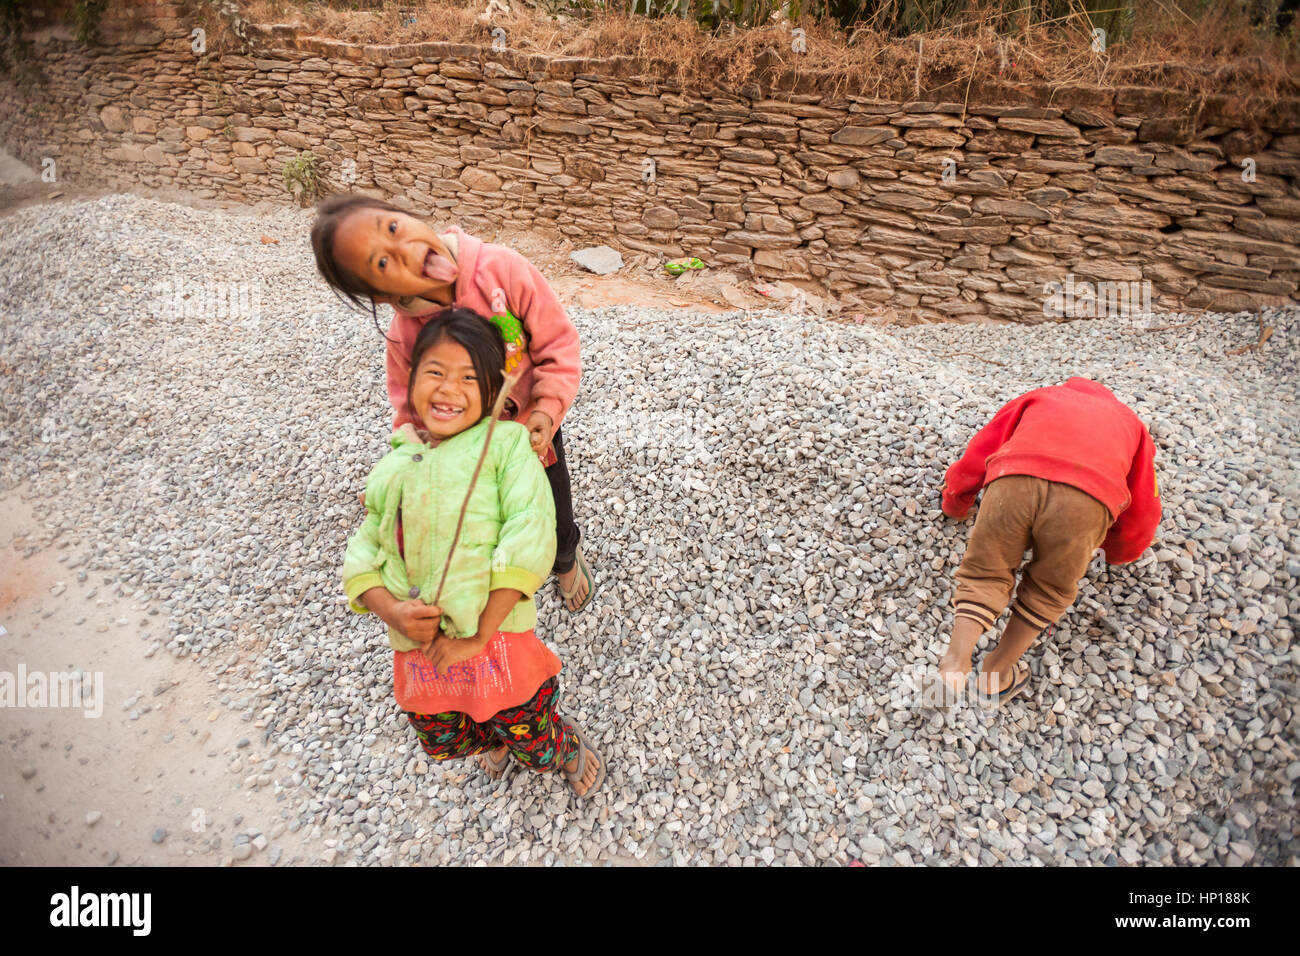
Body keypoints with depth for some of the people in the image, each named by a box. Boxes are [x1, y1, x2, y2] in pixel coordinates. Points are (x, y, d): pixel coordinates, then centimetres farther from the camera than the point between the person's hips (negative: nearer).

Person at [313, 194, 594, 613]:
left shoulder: (501, 268, -28)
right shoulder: (404, 337, -23)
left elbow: (557, 344, -20)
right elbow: (413, 415, -9)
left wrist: (547, 410, -30)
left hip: (535, 431, 0)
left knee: (557, 529, 20)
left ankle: (568, 560, 58)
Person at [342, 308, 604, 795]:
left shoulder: (504, 443, -8)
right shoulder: (395, 464, 9)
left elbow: (529, 540, -18)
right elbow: (363, 551, 7)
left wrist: (479, 635, -19)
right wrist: (392, 611, -14)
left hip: (495, 641, -5)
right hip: (416, 648, 5)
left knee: (539, 750, 14)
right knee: (445, 744, 26)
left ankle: (570, 745, 49)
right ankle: (497, 738, 59)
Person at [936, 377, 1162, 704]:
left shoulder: (1037, 397, 41)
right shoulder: (1131, 422, 41)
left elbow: (974, 458, 39)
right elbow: (1143, 511, 42)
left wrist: (955, 506, 56)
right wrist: (1118, 553, 62)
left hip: (1012, 481, 0)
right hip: (1086, 498, 0)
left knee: (984, 573, 17)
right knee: (1050, 587, 23)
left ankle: (958, 653, -4)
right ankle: (999, 669, 17)